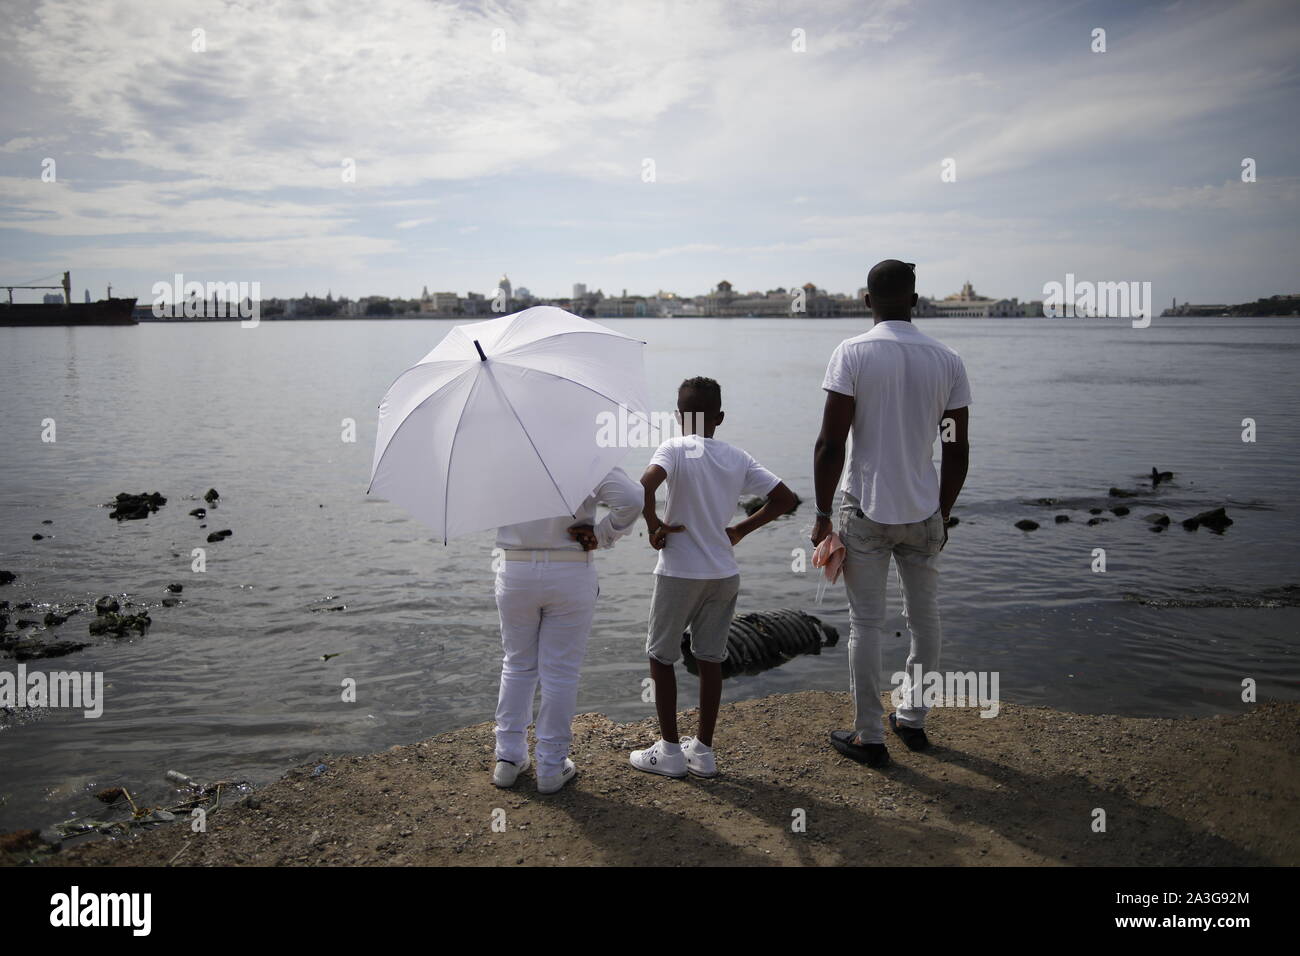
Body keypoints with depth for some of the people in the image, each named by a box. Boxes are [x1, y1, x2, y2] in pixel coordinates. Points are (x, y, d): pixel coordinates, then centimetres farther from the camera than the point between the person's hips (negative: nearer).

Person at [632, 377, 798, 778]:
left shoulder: (675, 448, -10)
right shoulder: (738, 458, 4)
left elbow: (646, 484, -29)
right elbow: (785, 499, 3)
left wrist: (654, 526, -14)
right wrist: (741, 529, 9)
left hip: (678, 573, -4)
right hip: (724, 574, 4)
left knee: (661, 657, 10)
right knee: (710, 659, 13)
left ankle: (669, 751, 14)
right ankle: (703, 750, 20)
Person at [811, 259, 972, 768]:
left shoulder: (852, 353, -9)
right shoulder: (947, 360, 2)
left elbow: (831, 443, -13)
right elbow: (957, 450, 4)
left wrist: (822, 514, -4)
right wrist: (942, 514, 16)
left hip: (866, 511, -3)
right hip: (923, 513, 4)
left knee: (866, 623, 5)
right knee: (925, 617, 18)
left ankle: (869, 736, 13)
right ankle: (913, 719, 31)